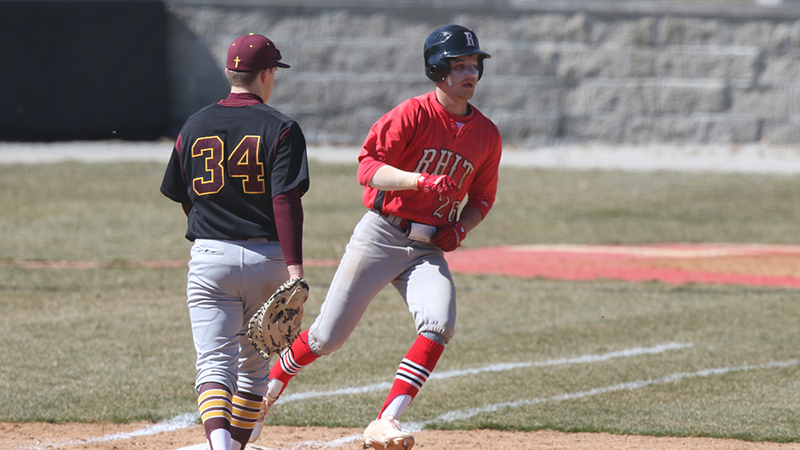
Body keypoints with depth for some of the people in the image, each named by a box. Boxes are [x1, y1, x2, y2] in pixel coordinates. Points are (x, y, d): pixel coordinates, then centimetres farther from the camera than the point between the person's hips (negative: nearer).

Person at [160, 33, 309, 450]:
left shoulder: (194, 126, 7)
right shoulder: (280, 129, -4)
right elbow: (286, 201, -14)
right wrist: (295, 269, -18)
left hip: (209, 259, 1)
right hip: (267, 258, -1)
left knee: (214, 365, -7)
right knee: (255, 365, 17)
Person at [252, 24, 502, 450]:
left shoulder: (487, 135, 7)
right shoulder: (413, 114, -10)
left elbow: (482, 197, 20)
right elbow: (368, 169, -19)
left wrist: (460, 229, -1)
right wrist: (422, 181, -33)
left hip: (428, 250, 4)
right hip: (381, 235, -4)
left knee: (439, 326, -22)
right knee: (328, 335, 0)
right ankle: (271, 384, 30)